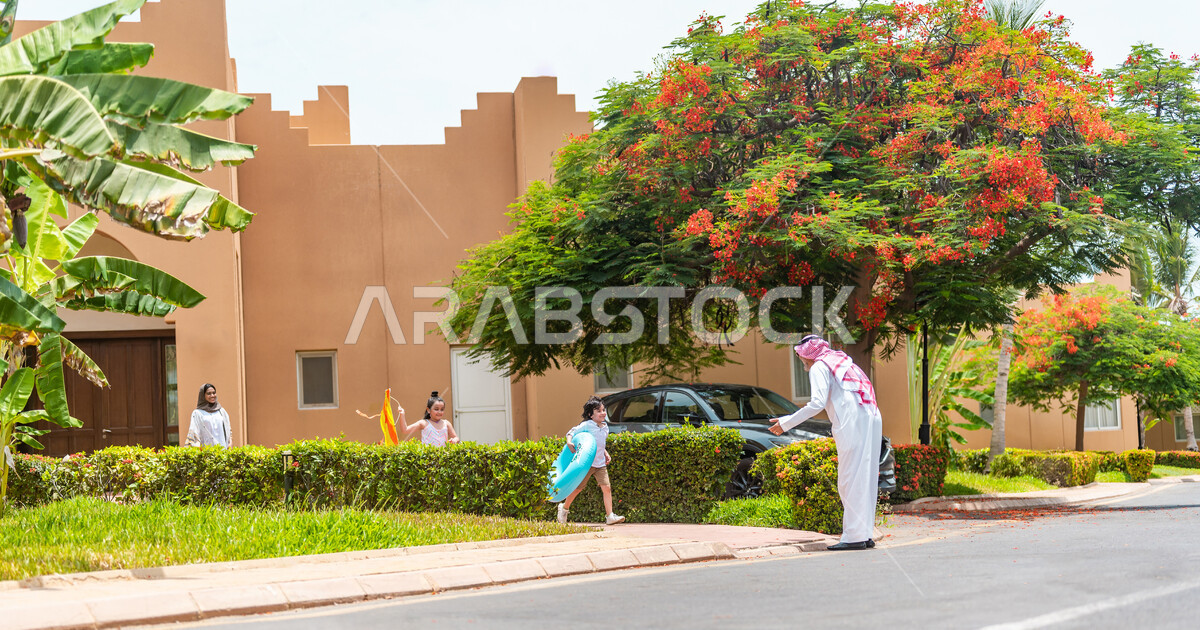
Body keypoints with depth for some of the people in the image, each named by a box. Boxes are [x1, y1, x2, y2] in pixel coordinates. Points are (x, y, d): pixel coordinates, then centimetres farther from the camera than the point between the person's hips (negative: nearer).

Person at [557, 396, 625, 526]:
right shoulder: (586, 425, -10)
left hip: (600, 463, 6)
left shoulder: (605, 427, 12)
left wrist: (606, 454, 15)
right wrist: (569, 442, -26)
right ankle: (564, 508, 28)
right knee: (578, 488, 4)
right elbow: (571, 432, -8)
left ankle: (610, 516, -7)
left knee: (606, 487, -7)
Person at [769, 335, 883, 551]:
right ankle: (866, 534, 13)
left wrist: (785, 423, -6)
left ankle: (855, 536, -9)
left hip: (853, 424, -9)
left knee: (850, 481, -7)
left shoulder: (819, 367, 2)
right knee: (864, 480, 11)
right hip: (871, 419, 9)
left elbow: (818, 403, -10)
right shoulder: (841, 361, 27)